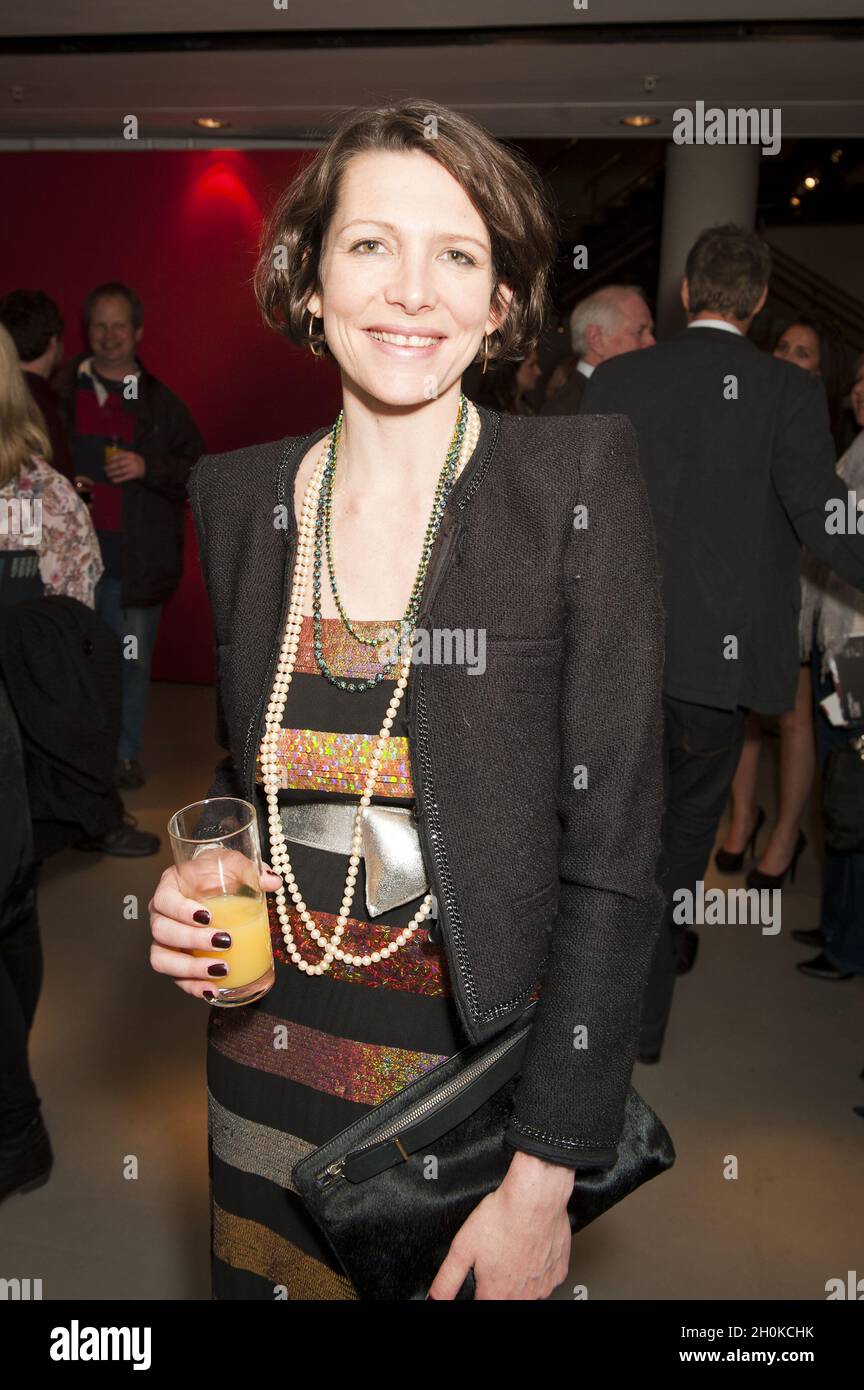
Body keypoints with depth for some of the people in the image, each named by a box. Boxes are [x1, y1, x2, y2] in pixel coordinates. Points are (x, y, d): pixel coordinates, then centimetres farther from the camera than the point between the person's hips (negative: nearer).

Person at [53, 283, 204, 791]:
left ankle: (125, 755, 19)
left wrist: (148, 468, -12)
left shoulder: (160, 402, 6)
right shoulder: (62, 392, 9)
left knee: (132, 661, 4)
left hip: (136, 558, -1)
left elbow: (198, 470, 4)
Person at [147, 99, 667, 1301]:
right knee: (261, 1278, 24)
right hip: (267, 1076, 4)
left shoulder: (580, 481, -13)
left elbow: (614, 849, -15)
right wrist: (192, 897, -7)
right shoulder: (240, 494, -1)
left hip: (486, 1079, -3)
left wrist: (543, 1180, -14)